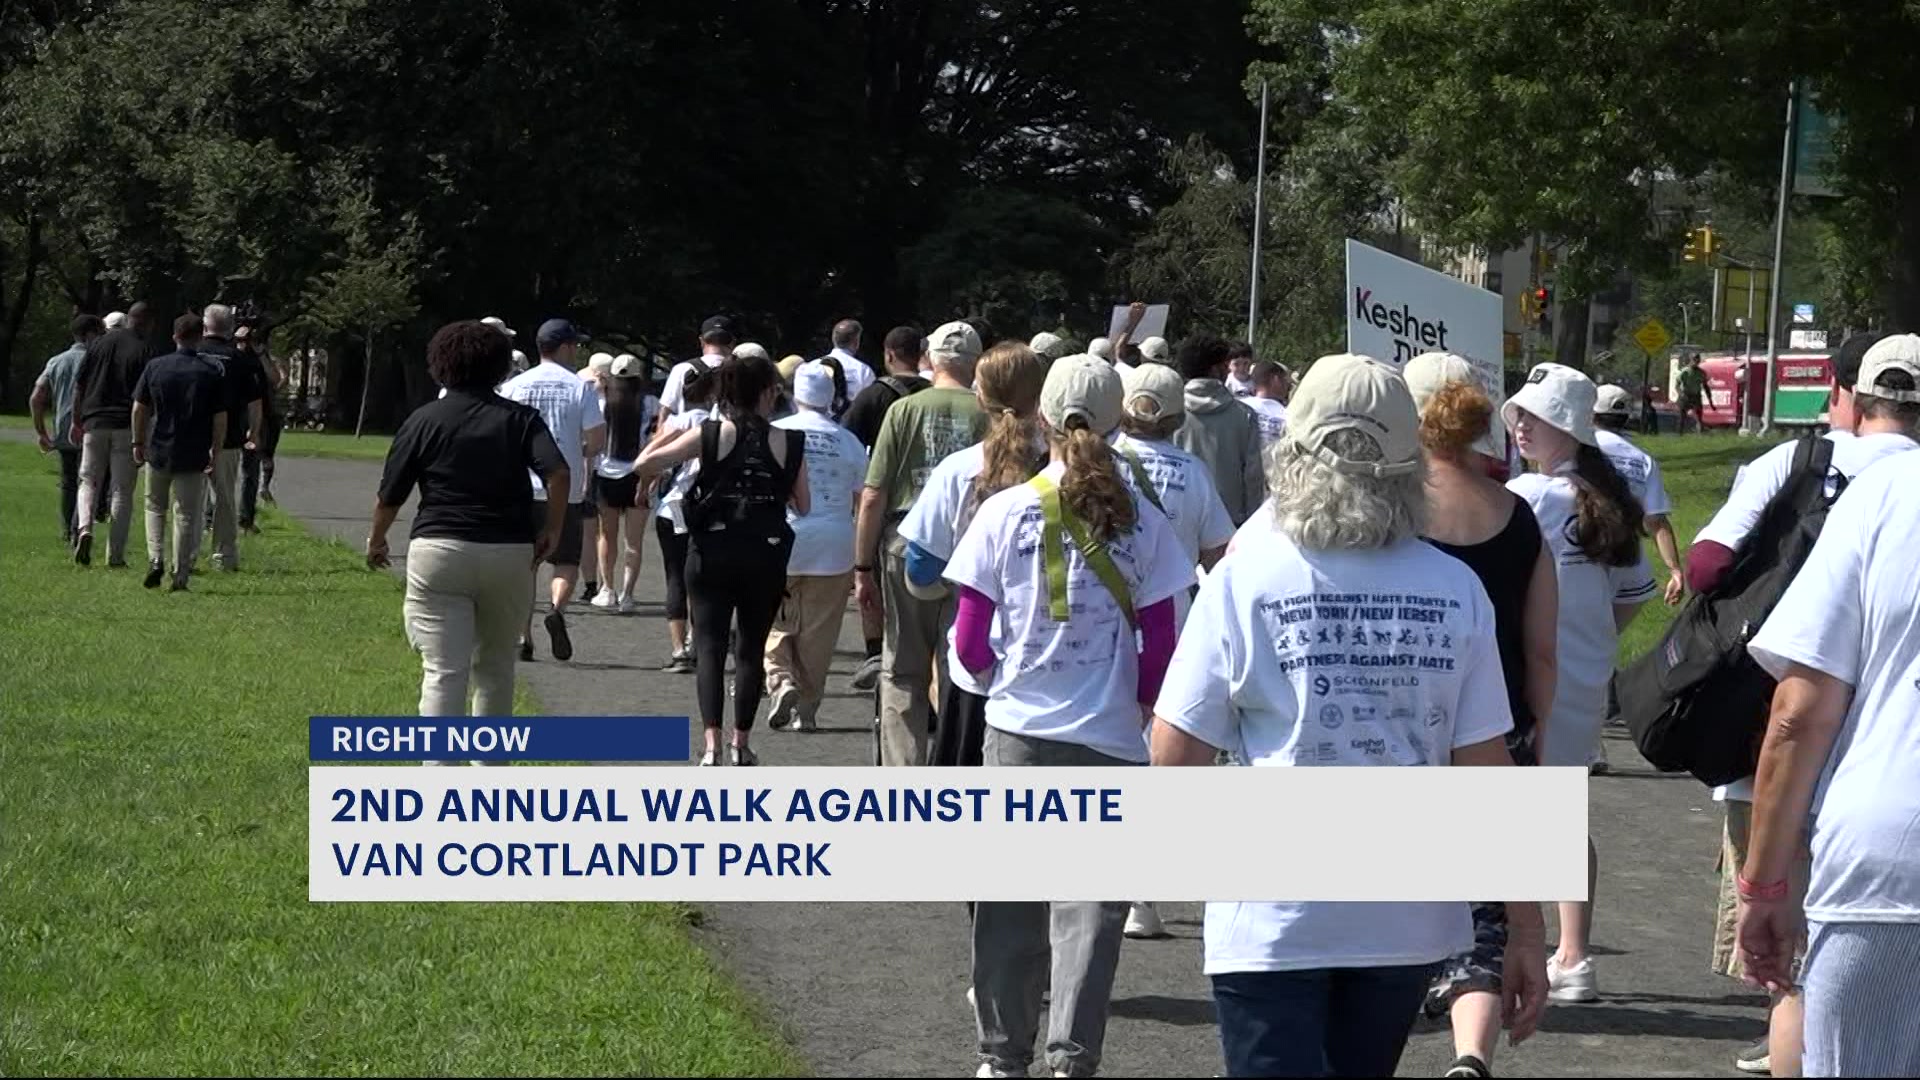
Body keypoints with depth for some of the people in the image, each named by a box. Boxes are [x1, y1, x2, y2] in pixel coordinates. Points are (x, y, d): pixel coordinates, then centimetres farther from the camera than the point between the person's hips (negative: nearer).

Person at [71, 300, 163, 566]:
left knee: (88, 482, 12)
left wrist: (77, 421, 17)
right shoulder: (147, 351, -4)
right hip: (128, 426, -2)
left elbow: (79, 386, 7)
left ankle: (84, 527, -16)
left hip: (94, 422, 2)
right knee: (122, 490, 4)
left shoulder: (100, 342, 5)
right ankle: (115, 554, 2)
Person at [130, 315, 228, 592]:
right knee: (187, 515, 5)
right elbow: (220, 418, -6)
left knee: (155, 507, 19)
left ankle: (155, 559, 2)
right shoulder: (213, 372, -5)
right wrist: (216, 455, -1)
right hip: (194, 455, -1)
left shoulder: (155, 367, -2)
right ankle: (180, 576, 4)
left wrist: (138, 443, 14)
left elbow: (139, 409, 3)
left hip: (159, 451, 1)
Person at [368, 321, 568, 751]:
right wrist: (553, 529, 0)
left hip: (440, 552, -2)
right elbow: (558, 473, -11)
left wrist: (376, 539, 22)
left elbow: (390, 494, 5)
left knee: (443, 672, -6)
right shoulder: (521, 418, 5)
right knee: (495, 667, 17)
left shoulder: (425, 420, 2)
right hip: (510, 555, 2)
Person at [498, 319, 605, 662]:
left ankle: (523, 637, 5)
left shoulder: (514, 386, 3)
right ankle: (557, 609, -20)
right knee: (566, 562, 8)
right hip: (566, 489, -2)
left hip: (522, 488, 2)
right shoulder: (581, 387, -2)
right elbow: (598, 440, -5)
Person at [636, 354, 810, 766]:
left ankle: (712, 744, -15)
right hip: (766, 556, 1)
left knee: (710, 645, 0)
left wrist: (671, 434, 8)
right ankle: (741, 743, 15)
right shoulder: (788, 443, -1)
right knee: (752, 648, 13)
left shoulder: (710, 434, -4)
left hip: (713, 553, -1)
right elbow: (804, 506, 5)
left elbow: (644, 464, -10)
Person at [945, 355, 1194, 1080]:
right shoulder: (1140, 522, -4)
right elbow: (1161, 644, -2)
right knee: (1090, 905, 2)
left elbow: (969, 642, -2)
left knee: (1010, 905, 12)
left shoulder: (1005, 512, -4)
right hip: (1109, 738, -1)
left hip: (1017, 729, 1)